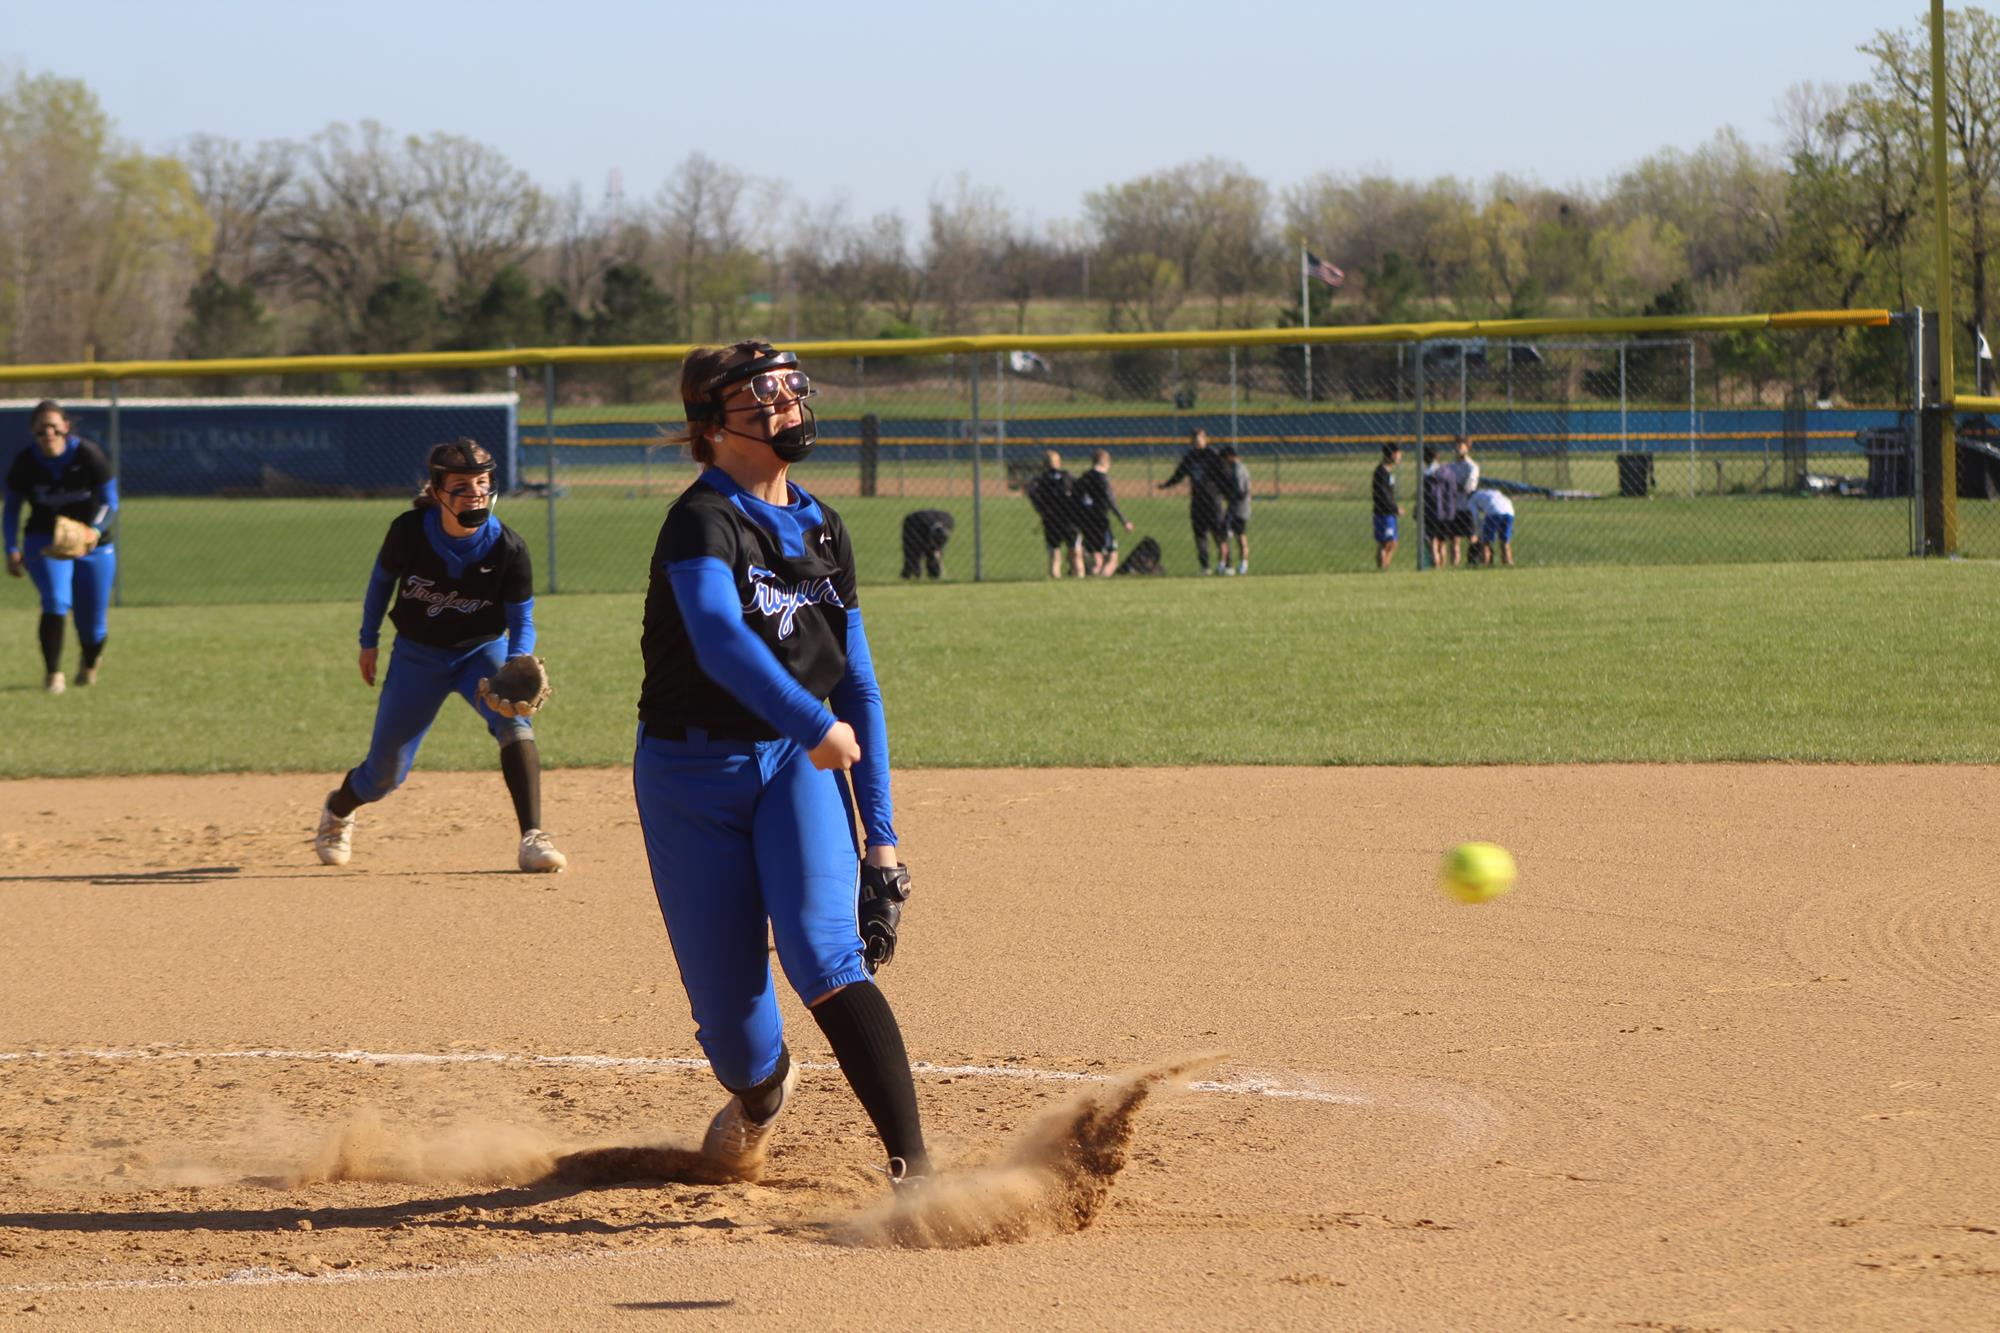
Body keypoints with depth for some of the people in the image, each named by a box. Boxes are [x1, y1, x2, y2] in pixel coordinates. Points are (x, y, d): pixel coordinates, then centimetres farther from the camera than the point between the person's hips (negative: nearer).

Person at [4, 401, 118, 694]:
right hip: (44, 540, 0)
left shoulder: (89, 455, -18)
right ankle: (52, 675, -20)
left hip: (93, 544, 0)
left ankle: (90, 662, 41)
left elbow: (109, 501, -13)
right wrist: (12, 549, -14)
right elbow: (11, 508, -1)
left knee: (93, 624, 5)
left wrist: (96, 530, -32)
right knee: (55, 602, -26)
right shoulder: (24, 463, -12)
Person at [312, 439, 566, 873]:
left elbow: (522, 621, -14)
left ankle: (532, 839, -29)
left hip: (483, 650, 0)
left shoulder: (507, 547, -22)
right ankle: (338, 811, 44)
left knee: (514, 721, -31)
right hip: (417, 656, 0)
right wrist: (368, 640, 7)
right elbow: (383, 577, 0)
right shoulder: (409, 531, -21)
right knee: (385, 774, 8)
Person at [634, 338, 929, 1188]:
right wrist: (813, 722, -44)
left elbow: (857, 686, 13)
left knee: (825, 954, -23)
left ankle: (913, 1165, -30)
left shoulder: (820, 530, 8)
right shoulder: (704, 521, -13)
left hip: (798, 767, 3)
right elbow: (720, 638, -33)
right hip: (694, 776, -3)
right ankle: (760, 1095, 37)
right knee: (730, 1015, 0)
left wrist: (879, 830, 8)